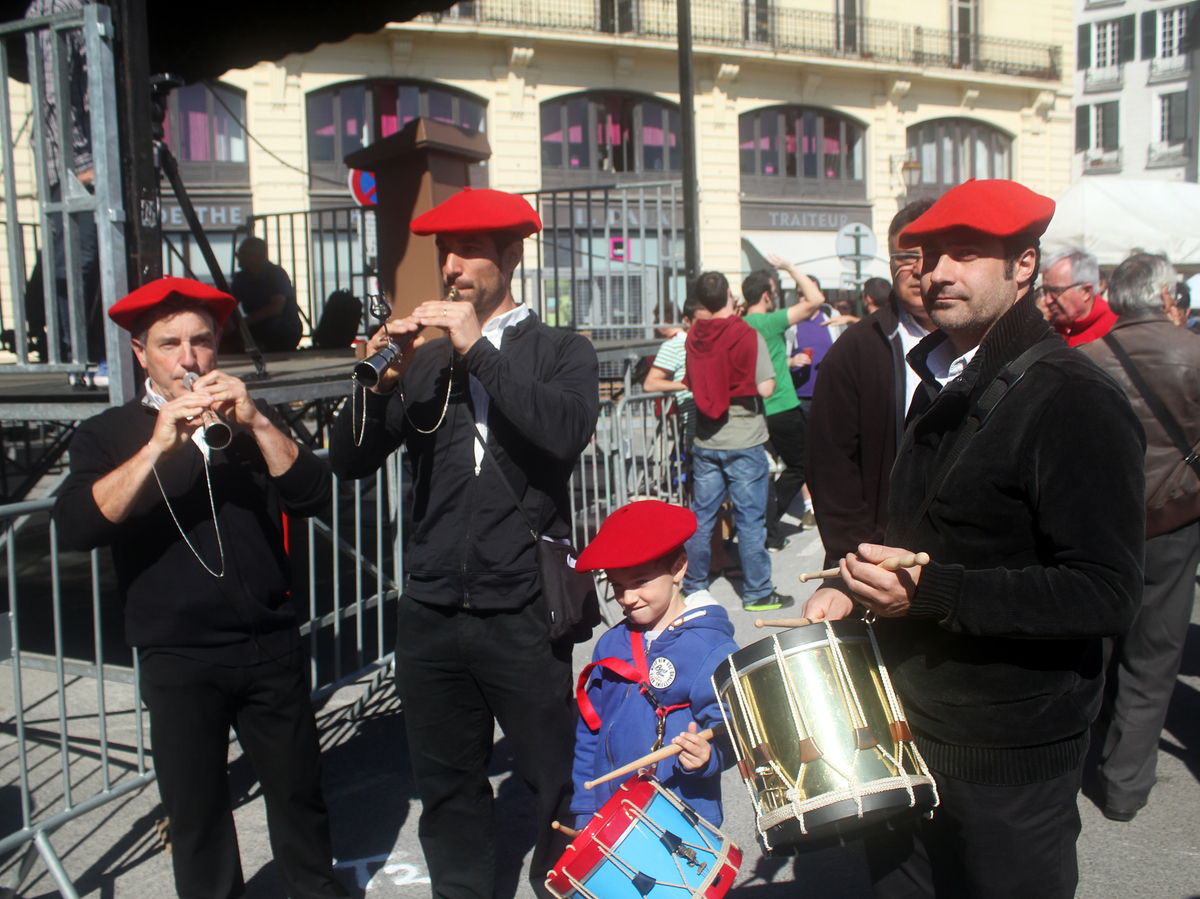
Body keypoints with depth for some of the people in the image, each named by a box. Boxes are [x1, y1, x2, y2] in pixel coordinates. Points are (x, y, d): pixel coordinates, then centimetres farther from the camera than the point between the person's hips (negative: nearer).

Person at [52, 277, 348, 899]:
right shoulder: (109, 435, 5)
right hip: (178, 658, -1)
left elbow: (310, 497, -4)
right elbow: (76, 527, -13)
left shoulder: (250, 423, 12)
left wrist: (256, 422, -17)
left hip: (272, 648, 2)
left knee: (299, 792, 10)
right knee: (196, 813, 7)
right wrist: (158, 445, -21)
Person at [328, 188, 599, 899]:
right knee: (450, 790, 16)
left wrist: (479, 349, -16)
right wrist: (382, 380, -11)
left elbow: (567, 433, -17)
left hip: (521, 612, -3)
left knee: (561, 784, 4)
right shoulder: (424, 361, 12)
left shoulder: (562, 353, 5)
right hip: (431, 613, 4)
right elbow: (350, 462, 5)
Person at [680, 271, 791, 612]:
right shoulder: (749, 336, -13)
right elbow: (765, 388, -18)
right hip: (744, 442, -5)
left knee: (701, 516, 13)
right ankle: (757, 592, 10)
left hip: (705, 441, 5)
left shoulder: (694, 337, 3)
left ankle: (693, 586, 21)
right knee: (750, 519, 3)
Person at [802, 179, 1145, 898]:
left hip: (1010, 757, -8)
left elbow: (1108, 595, -24)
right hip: (915, 727, 8)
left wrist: (930, 592, -28)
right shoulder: (942, 380, 9)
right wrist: (857, 588, 6)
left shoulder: (1073, 401, -19)